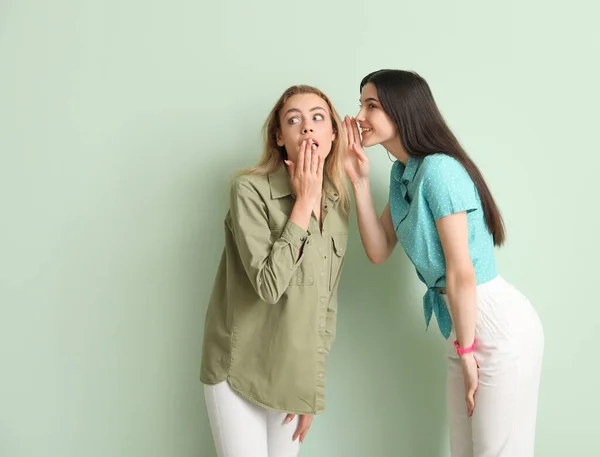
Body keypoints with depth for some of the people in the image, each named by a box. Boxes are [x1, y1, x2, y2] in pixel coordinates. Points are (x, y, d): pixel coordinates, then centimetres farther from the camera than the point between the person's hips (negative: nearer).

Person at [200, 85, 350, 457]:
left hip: (294, 372, 5)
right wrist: (303, 202, -20)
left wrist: (313, 382, 8)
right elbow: (268, 284, -24)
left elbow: (327, 301, 7)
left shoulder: (338, 202, 3)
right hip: (240, 368, -5)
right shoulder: (250, 191, -15)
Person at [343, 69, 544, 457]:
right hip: (466, 319, 9)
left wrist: (466, 350, -12)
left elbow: (462, 272, -20)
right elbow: (379, 251, 3)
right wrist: (359, 180, -3)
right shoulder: (402, 171, 7)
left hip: (497, 324, -9)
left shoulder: (438, 169, -21)